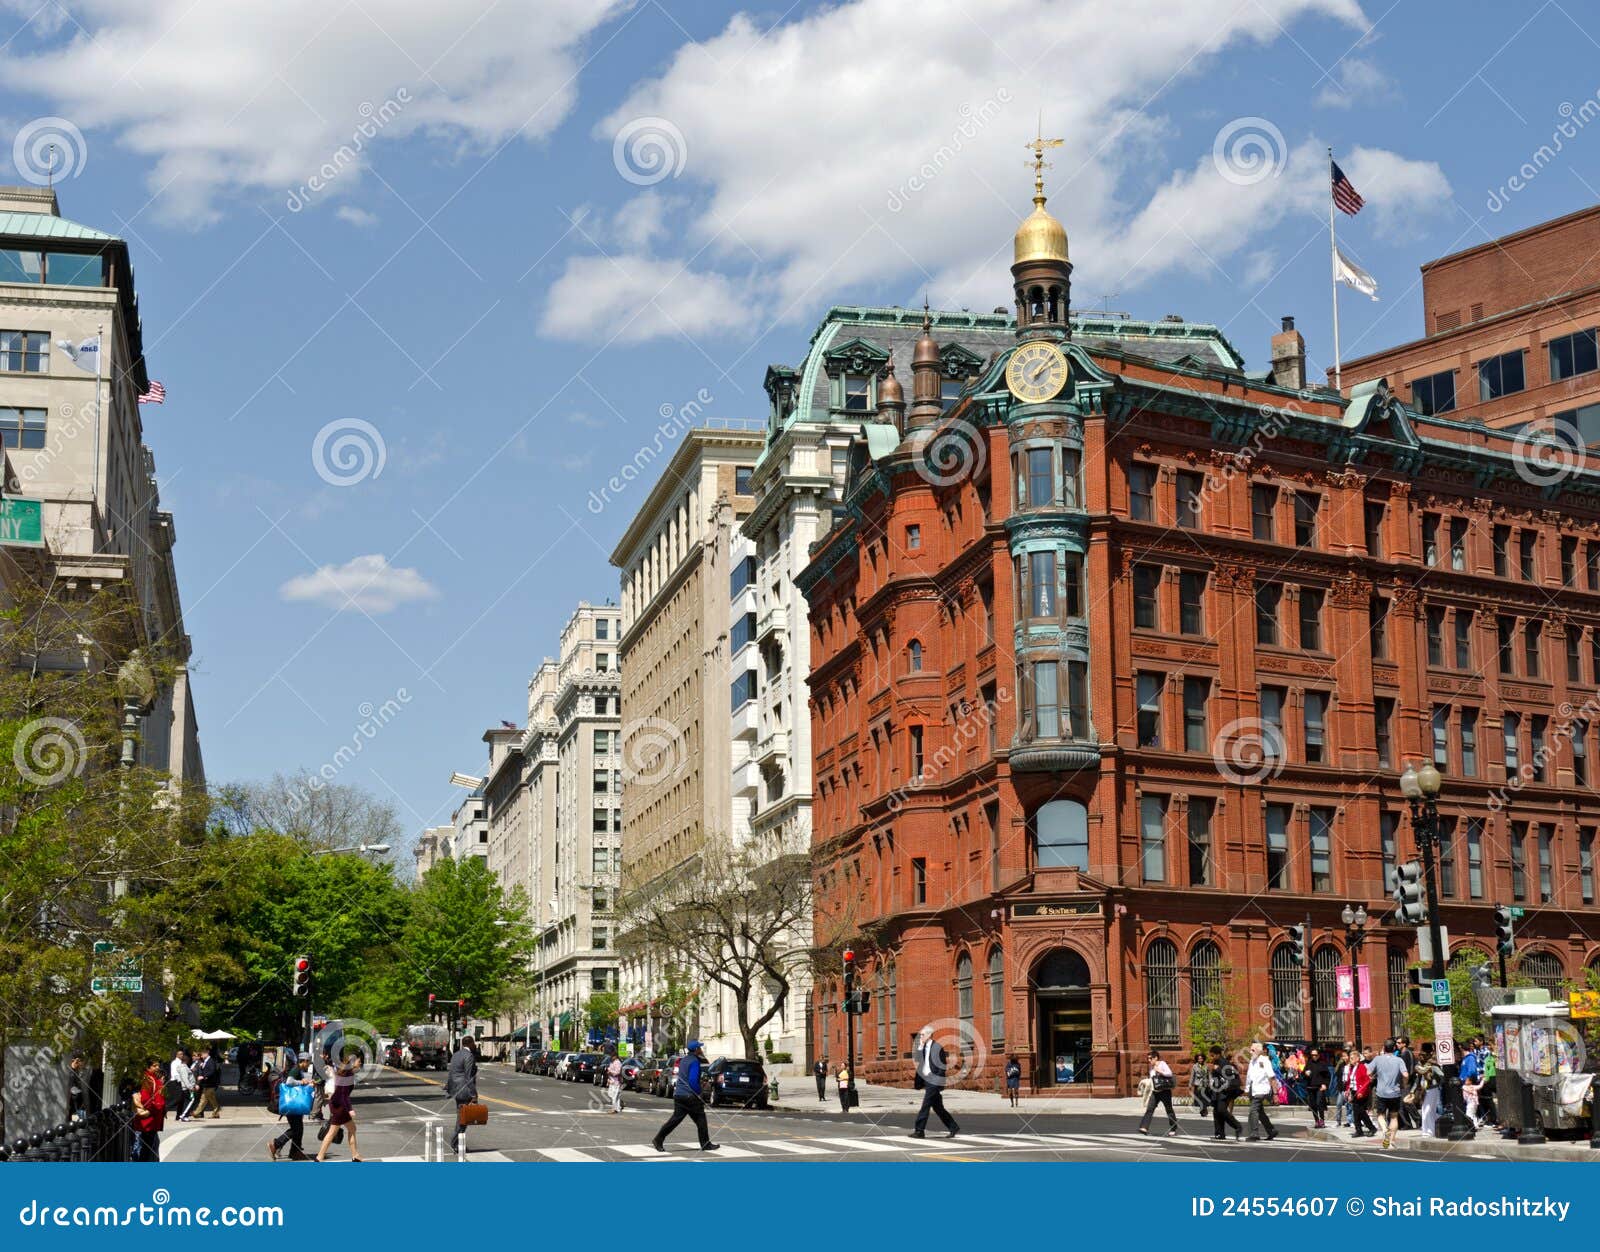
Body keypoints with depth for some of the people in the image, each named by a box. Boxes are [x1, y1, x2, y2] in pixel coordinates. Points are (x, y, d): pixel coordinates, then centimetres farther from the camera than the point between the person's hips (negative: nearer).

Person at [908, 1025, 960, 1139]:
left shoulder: (938, 1047, -11)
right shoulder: (923, 1047, 13)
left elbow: (943, 1066, -12)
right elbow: (916, 1059, 2)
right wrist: (920, 1046, -5)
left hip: (934, 1081, -9)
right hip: (927, 1080, 9)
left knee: (925, 1106, -11)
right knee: (938, 1107, 12)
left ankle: (920, 1131, -10)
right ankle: (954, 1128, 21)